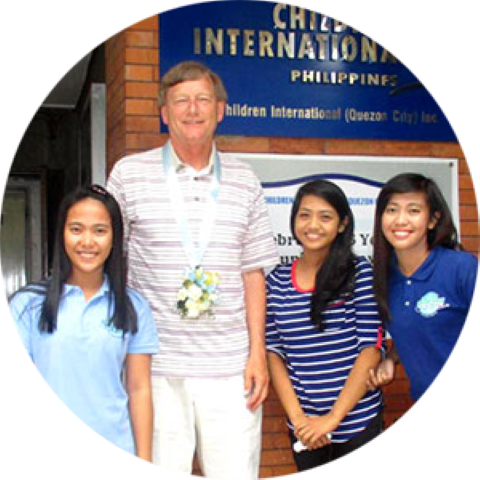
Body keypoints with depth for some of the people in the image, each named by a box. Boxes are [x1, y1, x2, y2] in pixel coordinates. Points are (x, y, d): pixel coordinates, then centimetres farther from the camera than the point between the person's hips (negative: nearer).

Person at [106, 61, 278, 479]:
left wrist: (257, 354, 3)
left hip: (231, 367, 2)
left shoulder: (244, 182, 10)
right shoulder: (129, 174, 3)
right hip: (156, 367, -1)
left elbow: (253, 272, 10)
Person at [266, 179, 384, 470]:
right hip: (304, 424, 3)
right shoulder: (277, 282, 3)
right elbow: (274, 353, 3)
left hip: (357, 422, -2)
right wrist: (297, 417, -8)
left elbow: (372, 349, -9)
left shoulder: (361, 274, -6)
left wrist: (333, 417, -13)